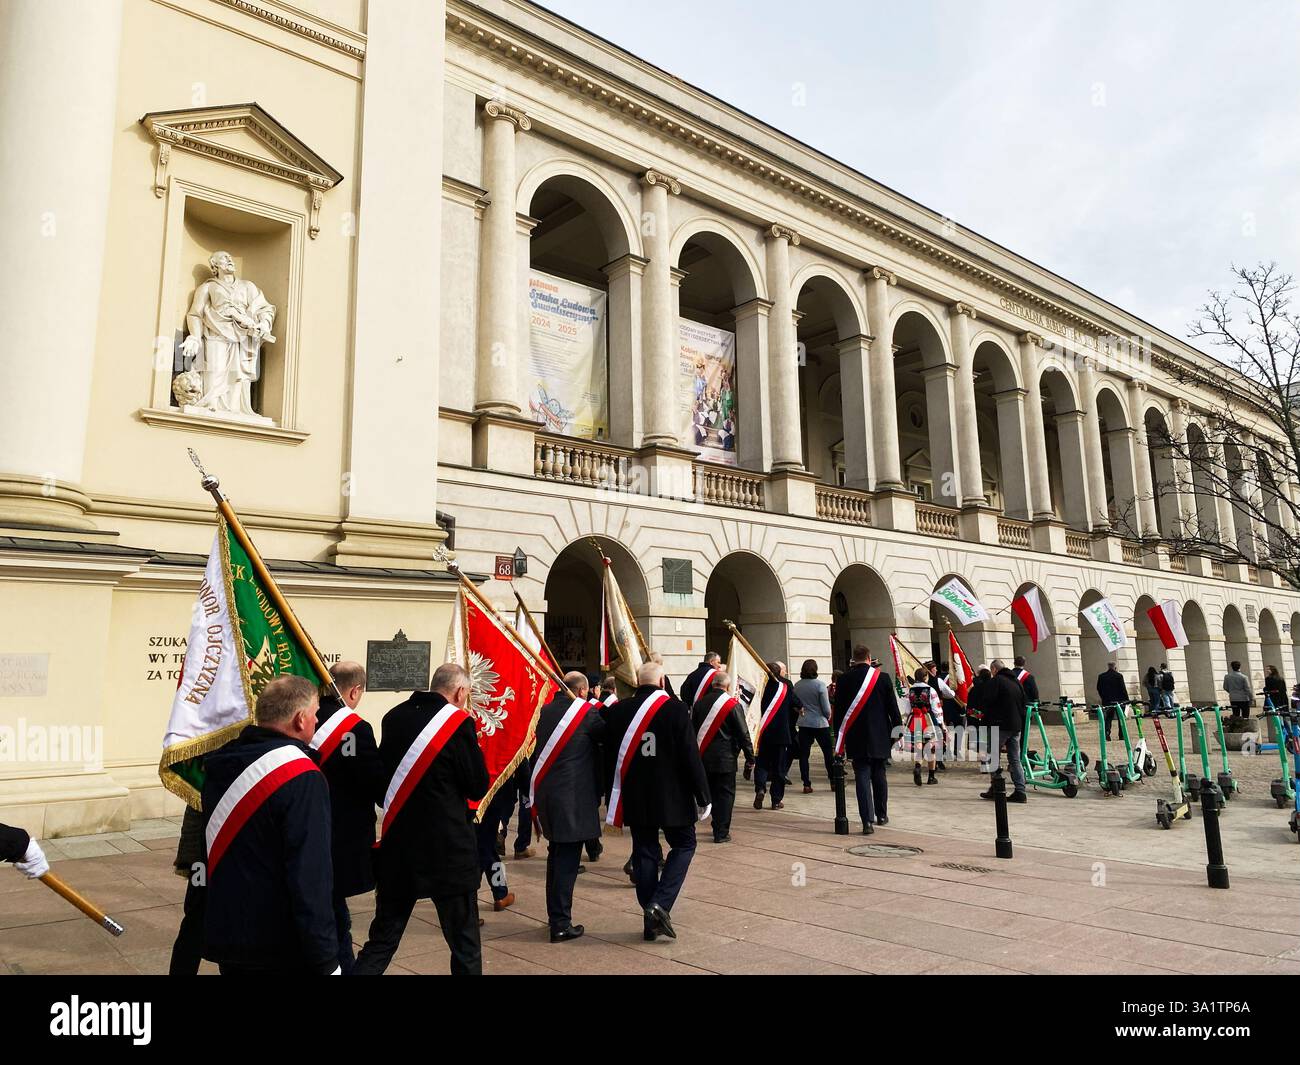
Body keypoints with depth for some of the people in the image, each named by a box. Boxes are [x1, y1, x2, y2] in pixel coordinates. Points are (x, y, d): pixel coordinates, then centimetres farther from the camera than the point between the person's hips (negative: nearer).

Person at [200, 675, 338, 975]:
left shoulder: (218, 766, 3)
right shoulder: (302, 778, -21)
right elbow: (311, 880, -24)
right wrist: (326, 963, -20)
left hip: (224, 939, 7)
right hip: (280, 953, -7)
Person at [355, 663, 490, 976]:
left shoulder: (394, 717, 3)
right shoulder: (459, 723, -13)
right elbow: (479, 786, -8)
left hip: (396, 847, 5)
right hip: (447, 848, -5)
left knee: (382, 940, 16)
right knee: (464, 944, 10)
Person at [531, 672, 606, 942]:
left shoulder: (544, 712, 6)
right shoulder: (587, 713, -11)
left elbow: (535, 748, 12)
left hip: (544, 792, 7)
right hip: (574, 796, -7)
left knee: (555, 854, 19)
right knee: (567, 859, 0)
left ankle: (554, 915, 29)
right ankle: (561, 924, 3)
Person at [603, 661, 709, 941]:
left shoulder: (617, 711, 1)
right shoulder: (675, 709, -11)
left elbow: (610, 759, 8)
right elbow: (691, 757, -10)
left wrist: (613, 798, 17)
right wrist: (702, 797, -2)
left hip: (634, 799, 4)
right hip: (672, 799, -3)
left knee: (644, 852, 12)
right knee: (683, 845, 13)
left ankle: (651, 921, 15)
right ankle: (660, 904, -3)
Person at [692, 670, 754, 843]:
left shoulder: (699, 703, 4)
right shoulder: (733, 704, -9)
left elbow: (692, 730, 10)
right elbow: (743, 733, -7)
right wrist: (750, 758, -1)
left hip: (703, 757, 5)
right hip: (725, 758, -5)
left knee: (712, 793, 16)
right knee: (725, 794, 3)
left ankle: (718, 827, 25)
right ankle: (721, 833, 2)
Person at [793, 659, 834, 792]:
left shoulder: (797, 685, -1)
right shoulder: (820, 685, -12)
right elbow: (826, 707, -9)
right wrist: (828, 717, 10)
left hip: (803, 723, 3)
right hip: (820, 723, -3)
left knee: (803, 754, 6)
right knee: (828, 752, 10)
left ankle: (806, 785, 5)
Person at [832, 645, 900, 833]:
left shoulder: (844, 679, -4)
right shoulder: (882, 678, -4)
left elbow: (838, 710, 0)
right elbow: (892, 706, 0)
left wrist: (839, 738, 7)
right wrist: (897, 728, 11)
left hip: (856, 739, -1)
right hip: (880, 737, 1)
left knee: (862, 777, -1)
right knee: (879, 776, 16)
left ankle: (868, 821, -10)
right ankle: (881, 815, 28)